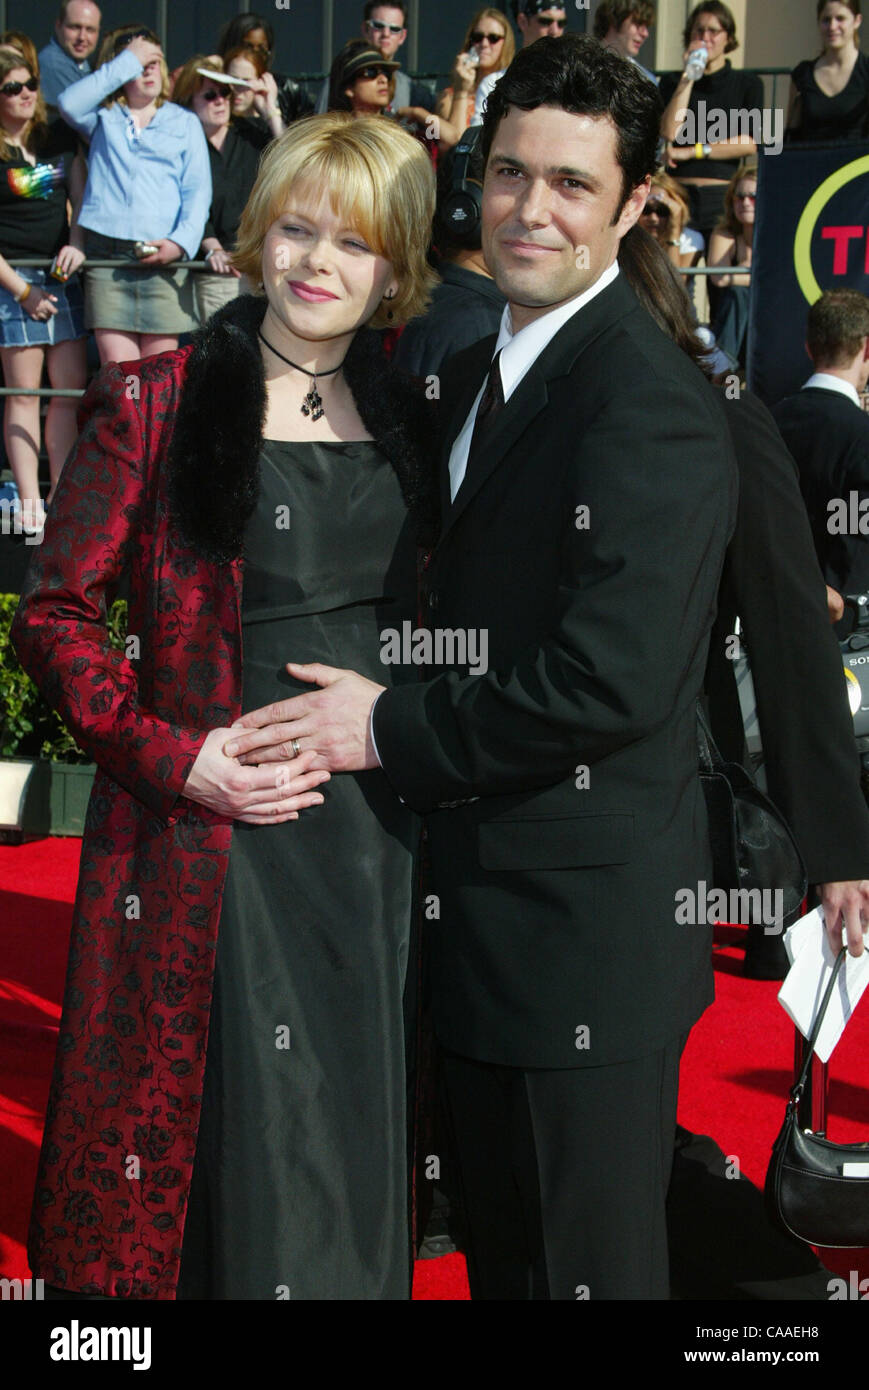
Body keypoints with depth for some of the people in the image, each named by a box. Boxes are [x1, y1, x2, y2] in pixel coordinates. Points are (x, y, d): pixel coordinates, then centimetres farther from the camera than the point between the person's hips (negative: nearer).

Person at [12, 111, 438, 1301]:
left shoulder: (405, 419, 10)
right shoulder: (156, 405, -4)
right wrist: (173, 756, -15)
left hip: (377, 829, 4)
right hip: (212, 831, -4)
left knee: (353, 1135, 14)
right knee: (217, 1120, 5)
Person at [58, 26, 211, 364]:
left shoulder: (185, 122, 17)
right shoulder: (103, 119, 17)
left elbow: (198, 191, 8)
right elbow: (70, 102, -6)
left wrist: (181, 241, -10)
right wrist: (128, 60, 0)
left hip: (164, 260, 0)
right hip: (107, 260, 0)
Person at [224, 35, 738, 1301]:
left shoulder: (651, 406, -19)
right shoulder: (474, 377, 12)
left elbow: (609, 683, -25)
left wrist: (390, 731, -16)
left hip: (588, 924, -9)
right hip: (485, 912, 9)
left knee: (590, 1262, 7)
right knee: (497, 1251, 22)